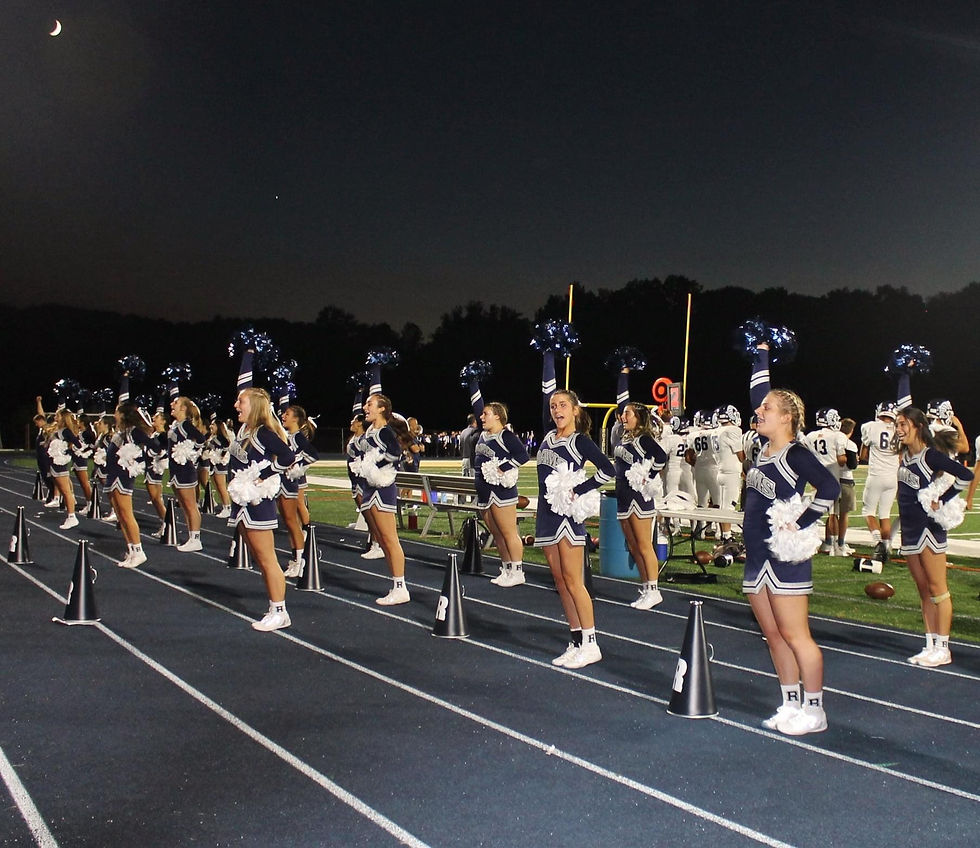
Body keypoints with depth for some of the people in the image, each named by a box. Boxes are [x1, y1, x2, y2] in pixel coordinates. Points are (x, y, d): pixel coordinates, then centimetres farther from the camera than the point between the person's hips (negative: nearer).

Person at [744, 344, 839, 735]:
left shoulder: (796, 454, -13)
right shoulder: (766, 447, 8)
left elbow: (829, 488, -24)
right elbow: (758, 392, 17)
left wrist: (800, 523, -18)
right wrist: (762, 355, 20)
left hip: (785, 557, -8)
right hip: (757, 556, 8)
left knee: (795, 636, -3)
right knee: (774, 636, 13)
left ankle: (814, 711, 7)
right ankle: (791, 706, 22)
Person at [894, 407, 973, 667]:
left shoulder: (930, 455, -14)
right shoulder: (905, 456, 8)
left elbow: (966, 475, -18)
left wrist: (941, 501, -14)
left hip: (929, 528, -8)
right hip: (910, 530, 8)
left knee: (937, 589, 0)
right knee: (923, 591, 12)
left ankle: (942, 649, 6)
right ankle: (931, 645, 19)